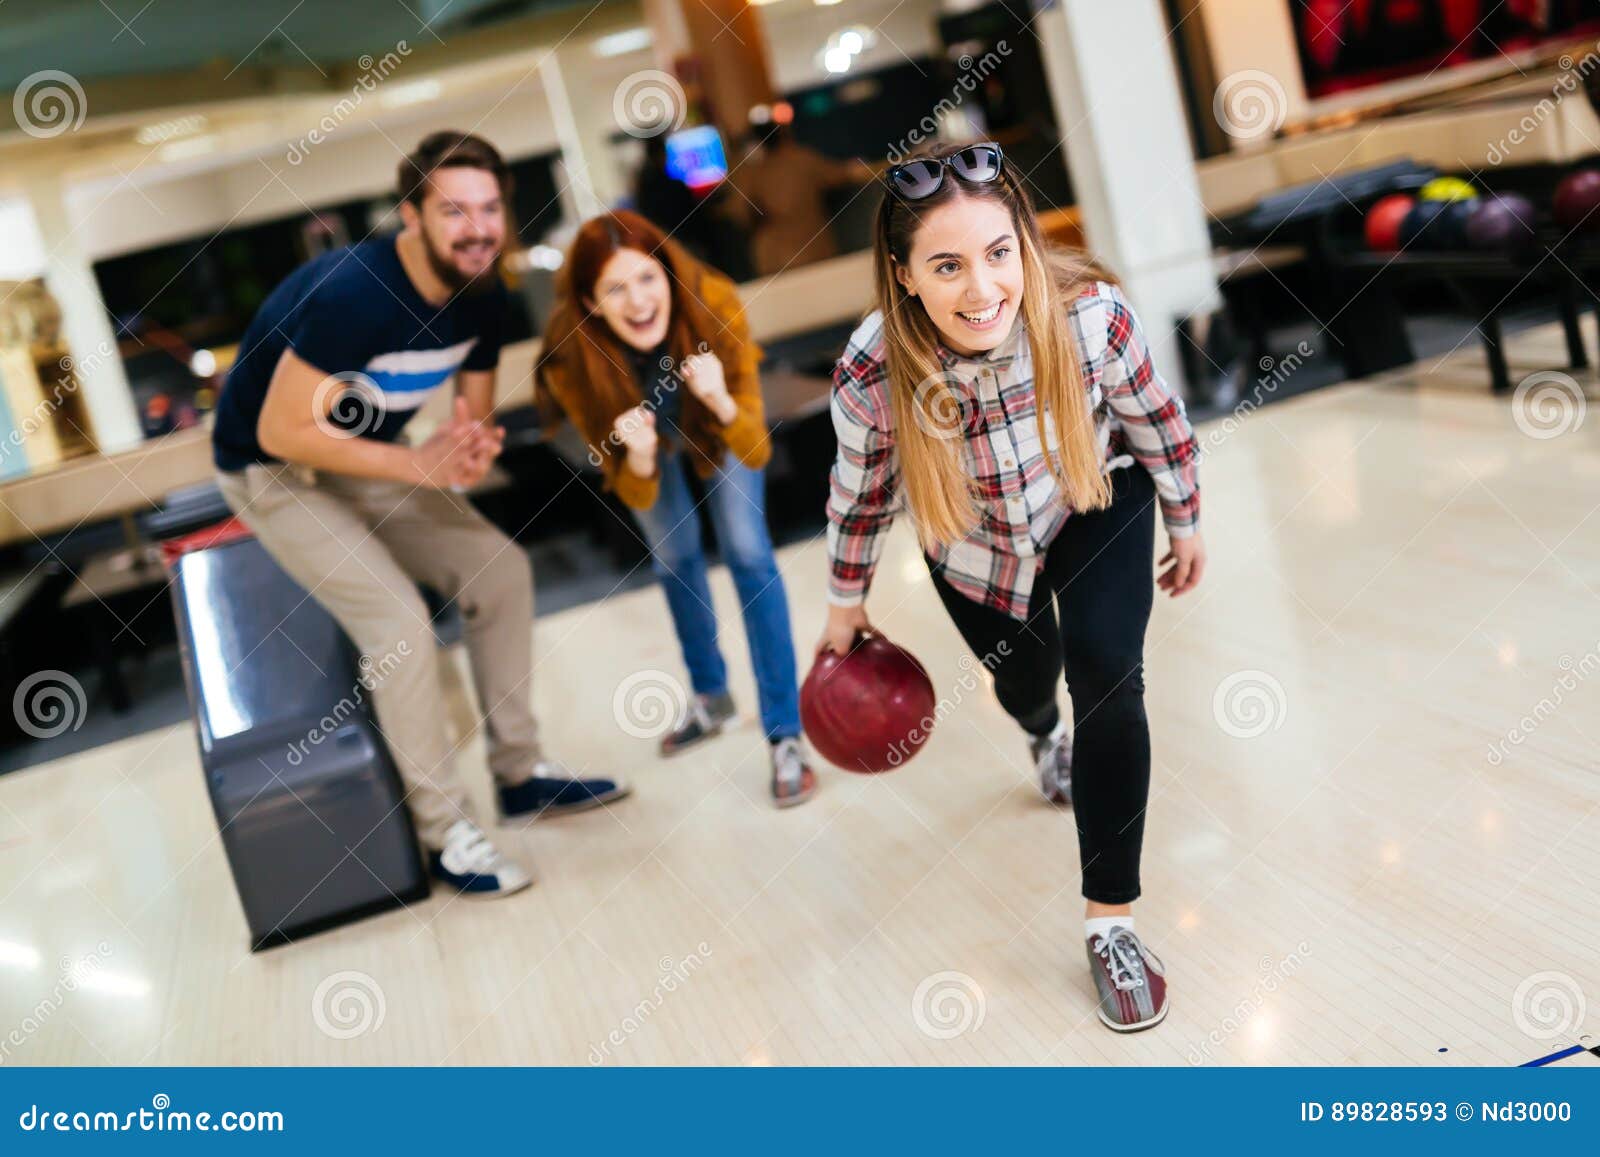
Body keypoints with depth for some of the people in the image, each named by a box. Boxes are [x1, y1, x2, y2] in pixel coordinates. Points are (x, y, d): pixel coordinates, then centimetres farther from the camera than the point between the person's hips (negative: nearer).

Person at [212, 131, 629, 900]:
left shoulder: (481, 295, -9)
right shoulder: (351, 292, -32)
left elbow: (476, 410, 3)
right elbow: (282, 432, -30)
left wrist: (474, 445, -22)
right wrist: (419, 465, -31)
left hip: (369, 457, 7)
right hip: (274, 471, -7)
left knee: (502, 571, -3)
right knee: (400, 621, -23)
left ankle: (521, 774, 11)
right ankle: (445, 835, -8)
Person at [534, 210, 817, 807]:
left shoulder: (714, 303, -39)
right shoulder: (572, 358, -36)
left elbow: (755, 454, -35)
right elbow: (637, 495, -29)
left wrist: (722, 402, -54)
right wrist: (639, 454, -50)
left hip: (715, 418, -1)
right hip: (643, 426, 1)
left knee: (748, 553, -10)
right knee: (673, 557, 10)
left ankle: (786, 735, -4)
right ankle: (710, 697, 34)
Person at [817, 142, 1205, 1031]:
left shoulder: (1092, 316, -35)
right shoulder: (874, 373, -34)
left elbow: (1157, 421, -14)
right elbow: (861, 491, -13)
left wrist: (1186, 523, 1)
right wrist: (847, 602, 1)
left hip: (1097, 507, -1)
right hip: (974, 544, 1)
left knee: (1107, 680, -19)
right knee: (1023, 677, 22)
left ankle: (1112, 921, -3)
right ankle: (1047, 735, 64)